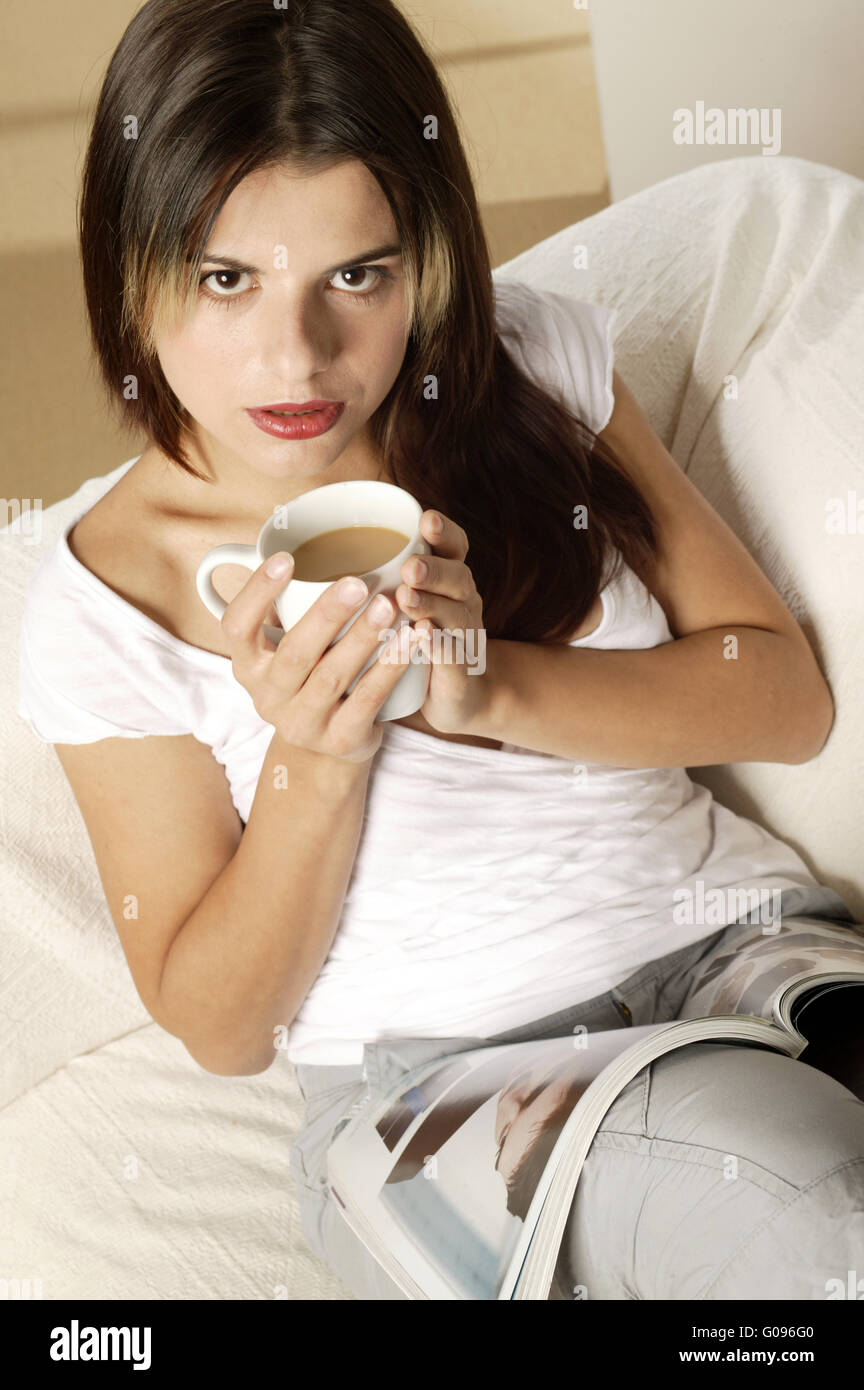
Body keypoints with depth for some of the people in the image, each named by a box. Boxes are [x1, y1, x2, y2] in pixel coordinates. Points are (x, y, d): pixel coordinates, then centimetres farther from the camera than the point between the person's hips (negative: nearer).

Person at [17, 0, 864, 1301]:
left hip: (726, 925, 4)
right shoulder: (106, 603, -9)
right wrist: (316, 755, -21)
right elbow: (219, 1026, -3)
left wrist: (497, 688, -19)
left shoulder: (537, 367, -1)